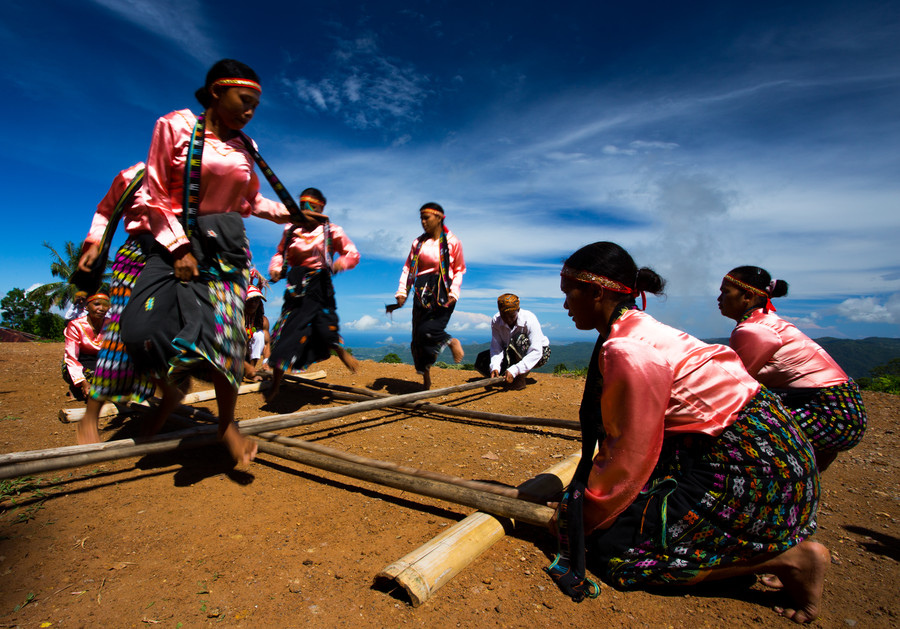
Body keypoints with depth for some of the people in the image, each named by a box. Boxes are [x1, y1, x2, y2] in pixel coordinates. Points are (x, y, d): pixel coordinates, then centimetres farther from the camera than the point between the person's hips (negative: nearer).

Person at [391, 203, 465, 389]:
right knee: (418, 335, 2)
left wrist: (454, 292, -6)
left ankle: (452, 342, 13)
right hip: (422, 291, 4)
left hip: (443, 293, -4)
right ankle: (425, 376, 19)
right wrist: (402, 293, 2)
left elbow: (460, 269, 7)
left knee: (428, 331, -20)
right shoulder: (418, 243, 11)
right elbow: (408, 268, 12)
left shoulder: (452, 242, 2)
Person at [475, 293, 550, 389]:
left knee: (519, 338, -37)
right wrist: (495, 367, -38)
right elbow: (496, 347, -18)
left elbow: (536, 352, -34)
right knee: (481, 360, -17)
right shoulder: (496, 321, -15)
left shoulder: (529, 320, -28)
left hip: (540, 353, -4)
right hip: (514, 354, 4)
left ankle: (520, 378, -22)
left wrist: (514, 370, -43)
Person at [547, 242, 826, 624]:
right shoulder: (636, 329, 5)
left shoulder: (628, 350, -25)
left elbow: (631, 456, -18)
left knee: (616, 552, -5)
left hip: (750, 465, -9)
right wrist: (578, 496, 12)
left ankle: (787, 558, 2)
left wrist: (582, 517, -3)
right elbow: (625, 437, 10)